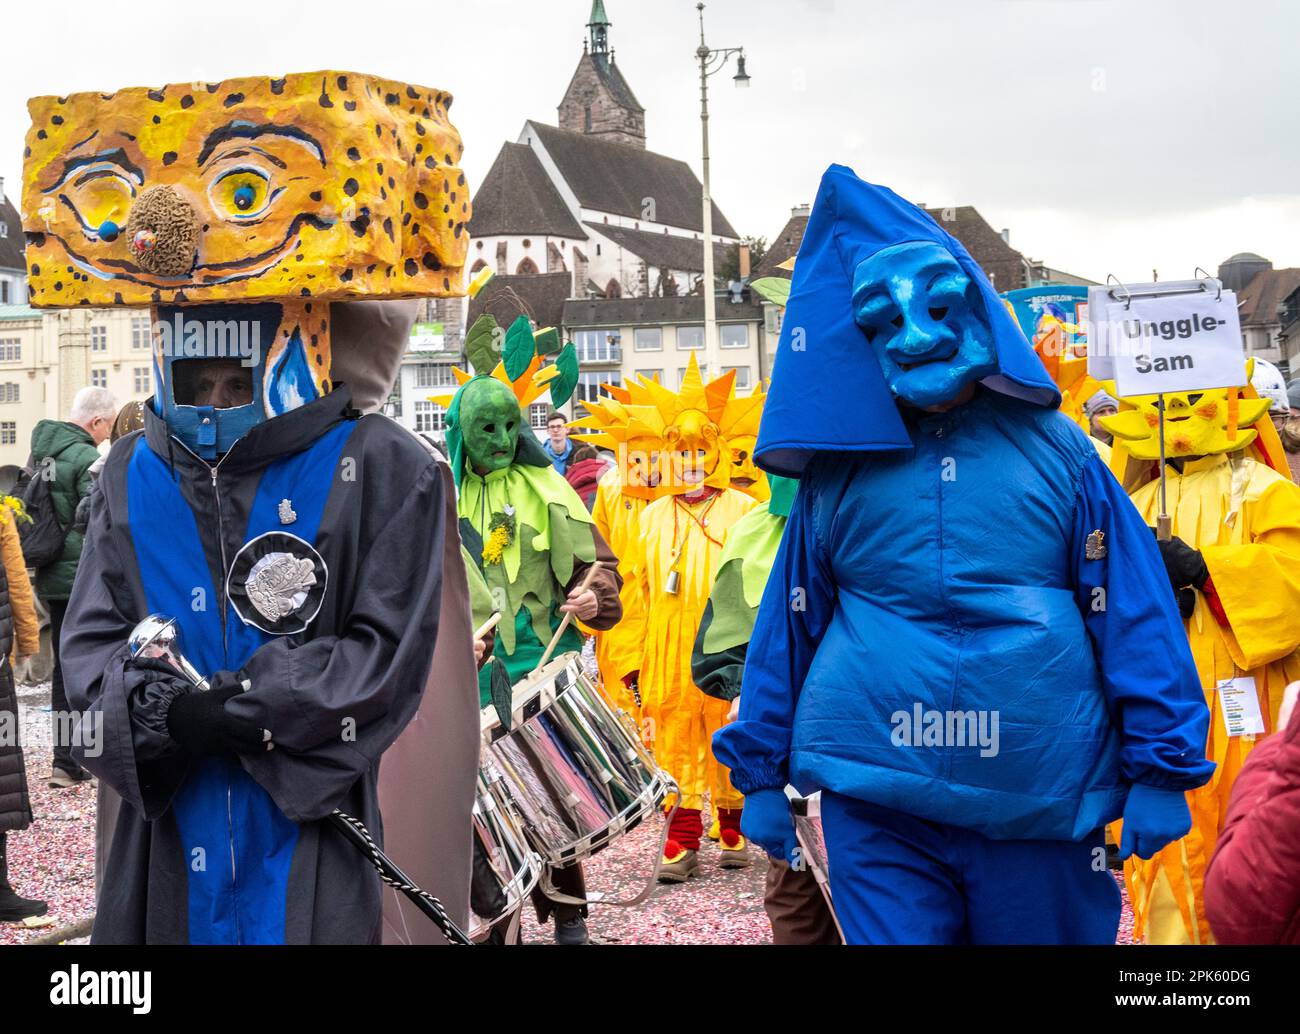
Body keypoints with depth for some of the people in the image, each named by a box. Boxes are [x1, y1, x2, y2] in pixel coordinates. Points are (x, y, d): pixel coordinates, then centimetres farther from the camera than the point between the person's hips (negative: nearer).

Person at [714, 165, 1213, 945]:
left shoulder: (1054, 451, 1)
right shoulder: (838, 466, 3)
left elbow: (1133, 614, 0)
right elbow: (790, 620, 8)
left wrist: (1159, 771, -4)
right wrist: (761, 773, 9)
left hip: (1041, 806, 0)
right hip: (875, 806, 0)